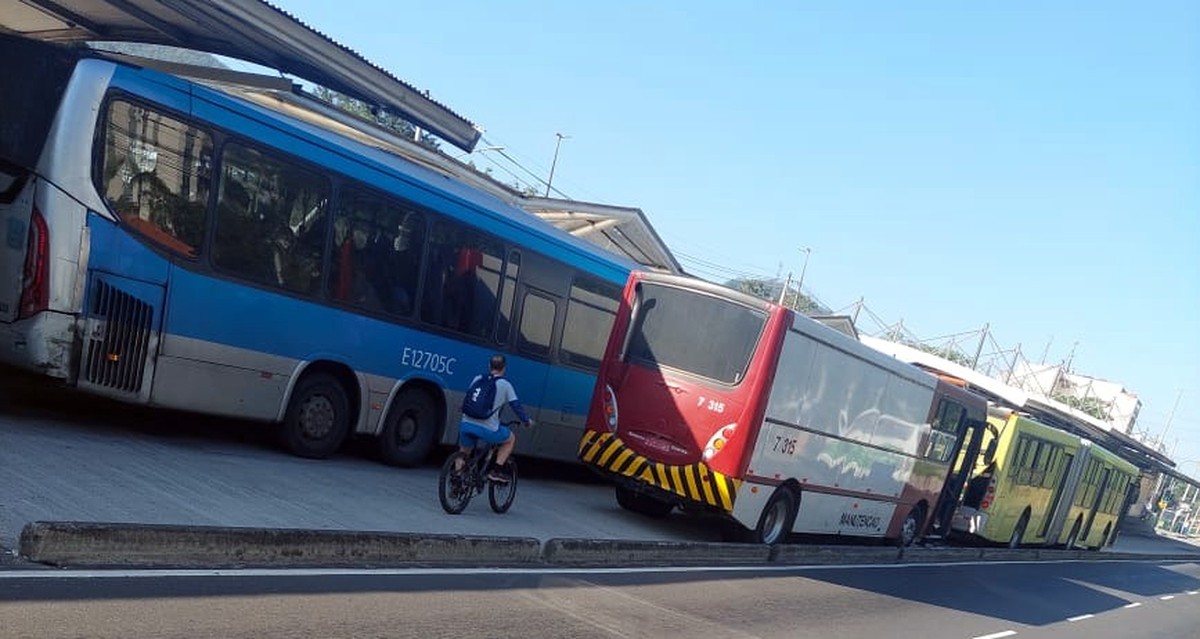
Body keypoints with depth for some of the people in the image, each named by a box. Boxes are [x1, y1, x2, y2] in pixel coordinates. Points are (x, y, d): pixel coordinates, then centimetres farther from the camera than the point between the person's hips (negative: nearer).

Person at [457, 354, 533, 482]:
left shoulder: (477, 379, 15)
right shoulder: (505, 385, 3)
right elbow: (516, 406, 5)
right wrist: (527, 420, 22)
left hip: (466, 424, 4)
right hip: (488, 429, -4)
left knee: (464, 452, 29)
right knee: (511, 439, 22)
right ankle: (497, 470, 17)